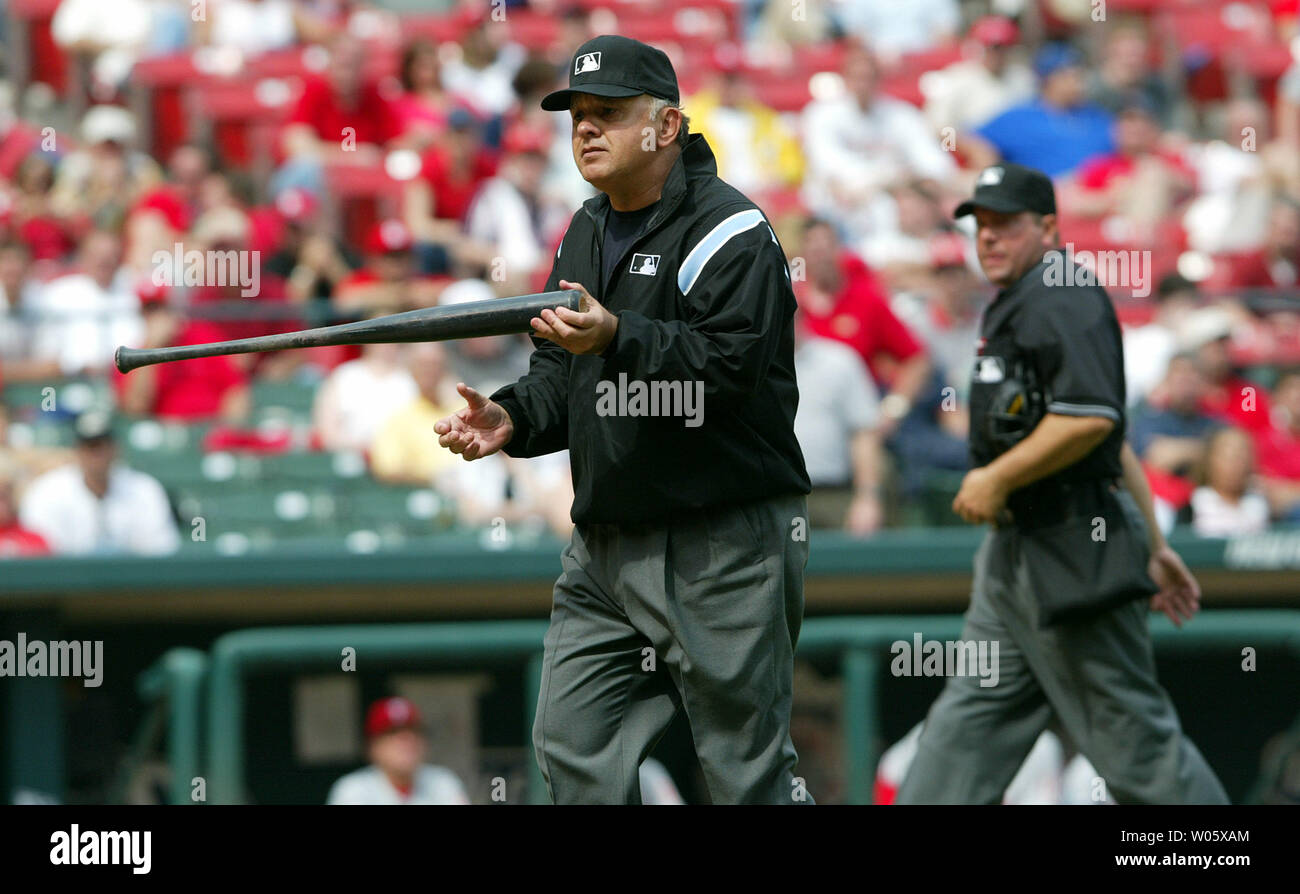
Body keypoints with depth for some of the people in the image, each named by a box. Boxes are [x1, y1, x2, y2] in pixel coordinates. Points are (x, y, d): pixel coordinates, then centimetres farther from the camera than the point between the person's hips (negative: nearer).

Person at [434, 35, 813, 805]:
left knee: (748, 769, -4)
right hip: (608, 545, 8)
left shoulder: (731, 232, -11)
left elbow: (730, 365, -23)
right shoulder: (589, 232, 16)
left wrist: (617, 339, -34)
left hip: (726, 545, -8)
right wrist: (512, 419, -1)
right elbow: (564, 373, 20)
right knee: (574, 744, 4)